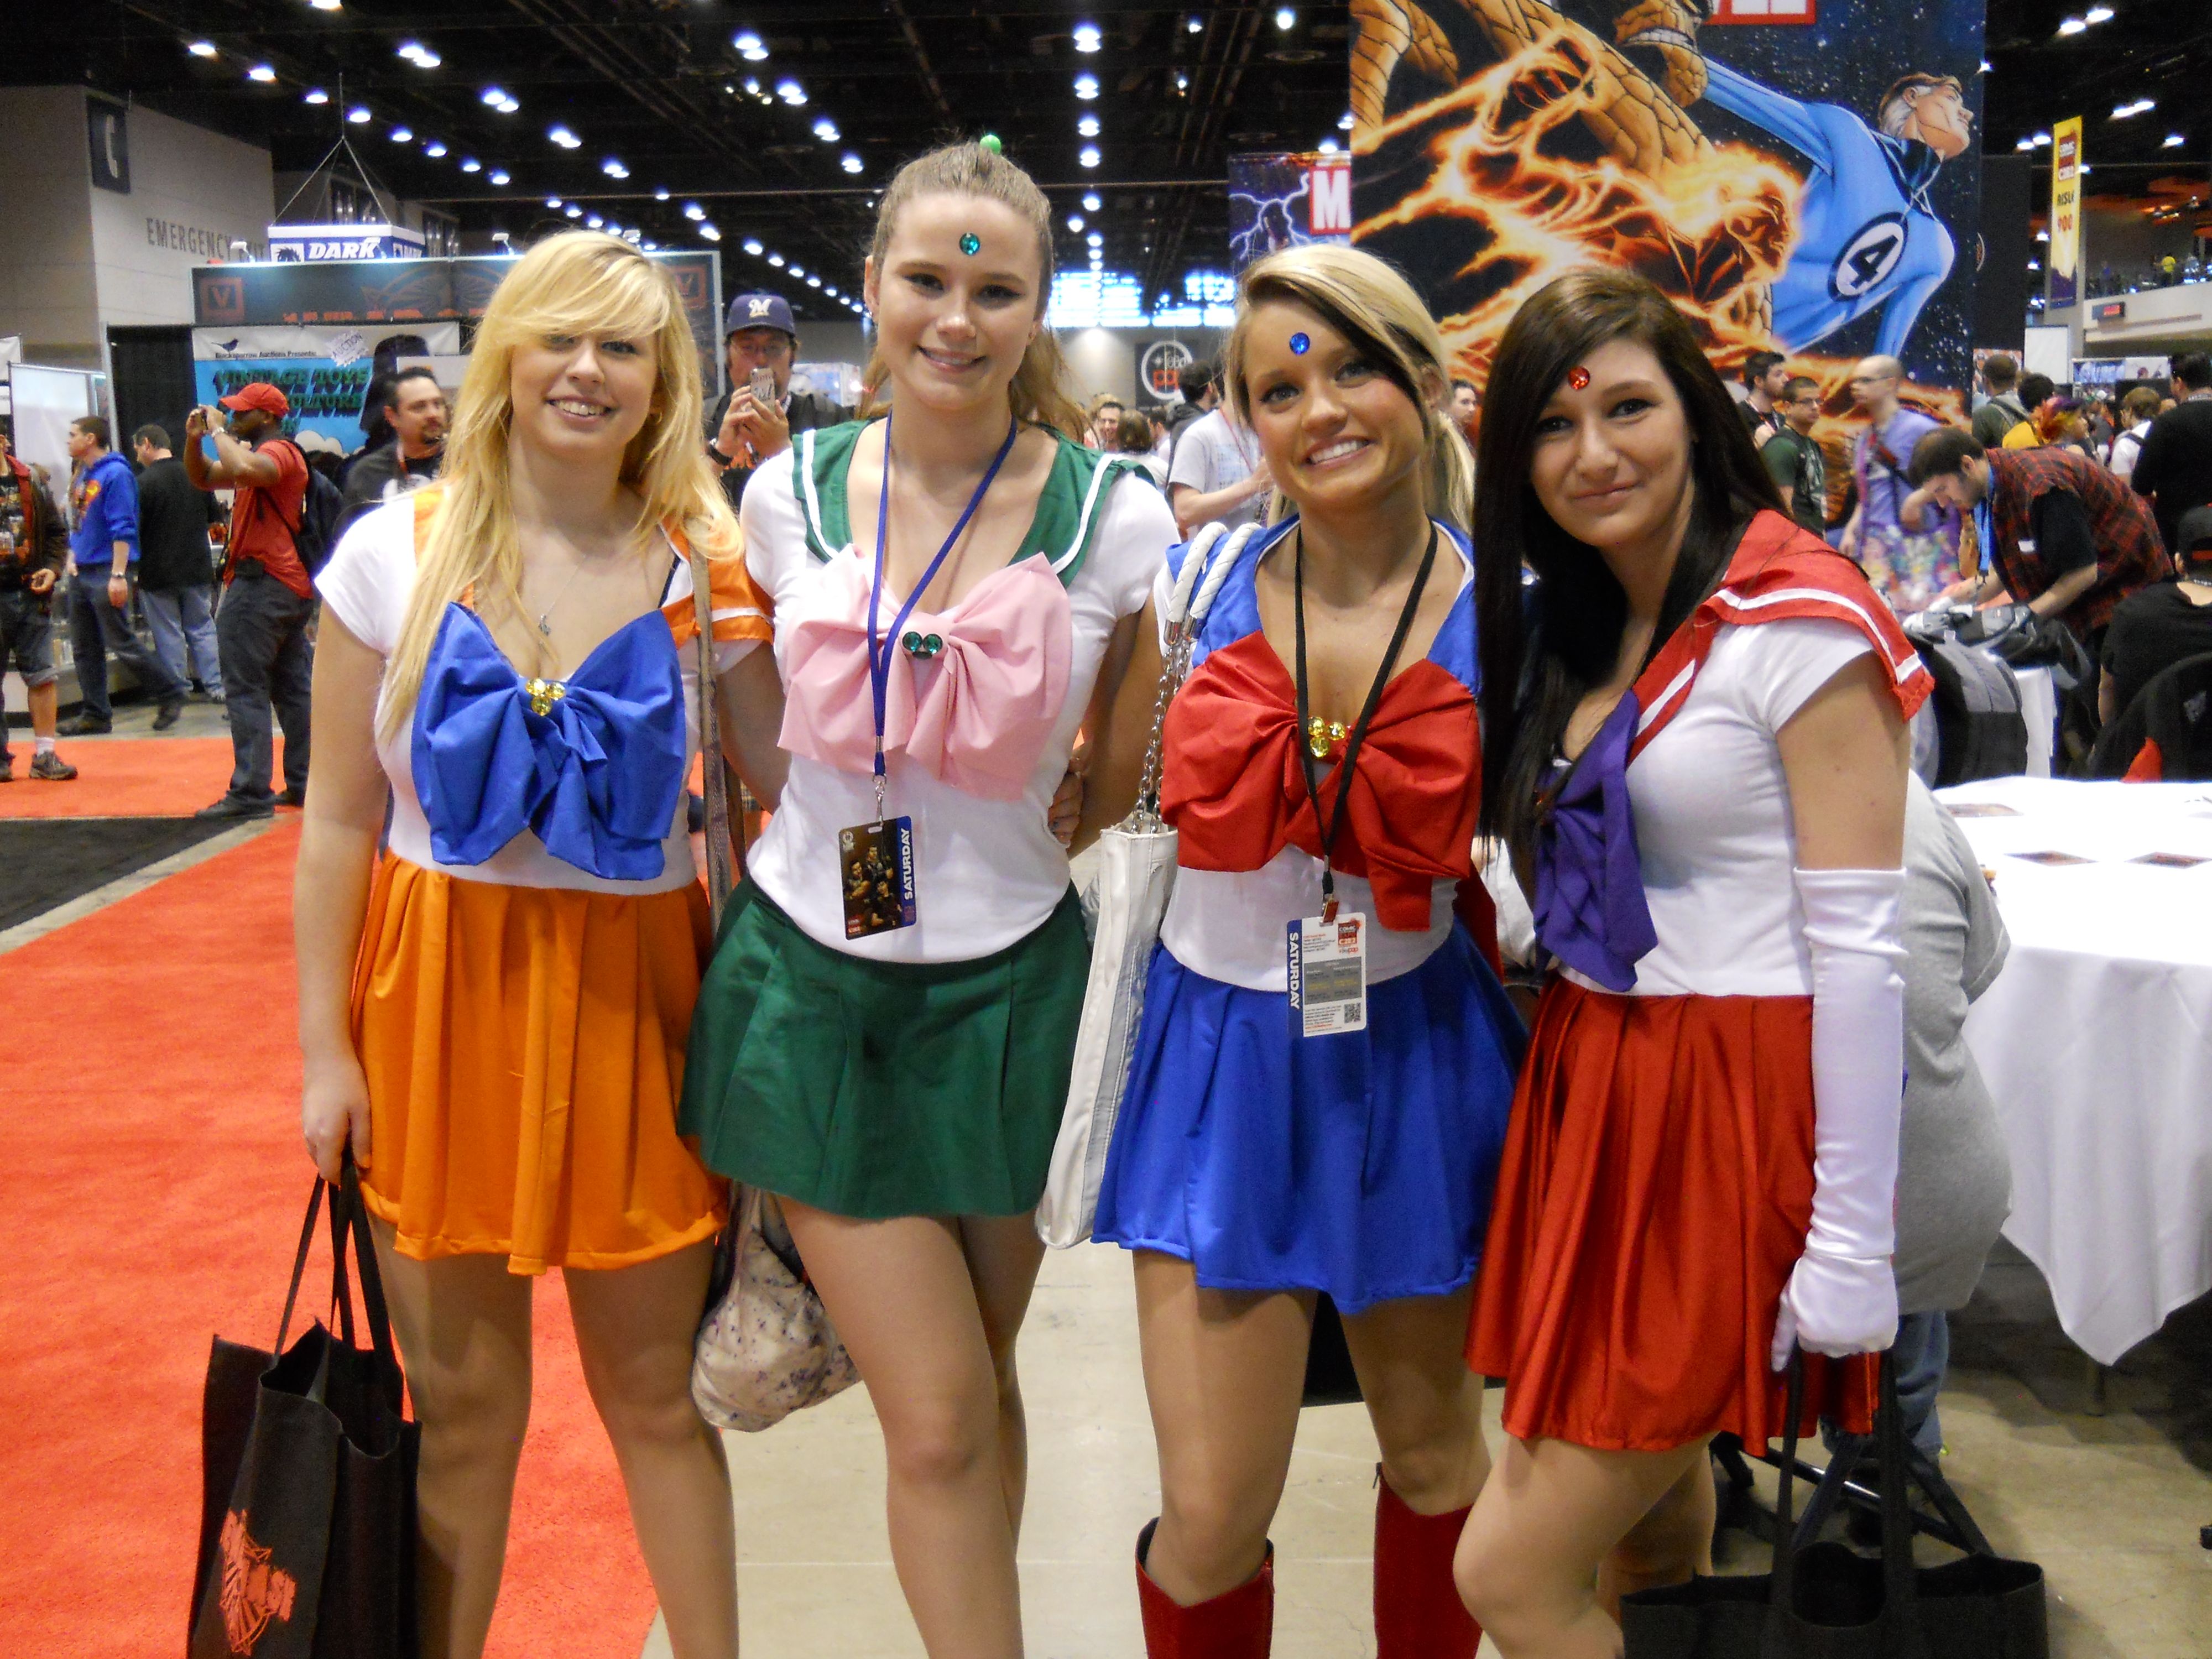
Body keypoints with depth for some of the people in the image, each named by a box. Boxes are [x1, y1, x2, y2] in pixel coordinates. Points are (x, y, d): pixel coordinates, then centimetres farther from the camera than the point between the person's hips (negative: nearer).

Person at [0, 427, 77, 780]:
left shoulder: (32, 482, 9)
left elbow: (56, 531, 13)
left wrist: (53, 568, -1)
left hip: (30, 593, 3)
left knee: (42, 675, 5)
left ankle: (45, 754, 11)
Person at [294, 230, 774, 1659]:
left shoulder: (706, 572, -2)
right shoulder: (397, 552, -1)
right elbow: (339, 820, 1)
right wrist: (325, 1045, 0)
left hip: (631, 994, 0)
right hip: (437, 987, 1)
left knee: (656, 1392, 10)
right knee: (459, 1404, 12)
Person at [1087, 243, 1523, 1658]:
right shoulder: (1199, 579, -5)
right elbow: (1114, 793, 7)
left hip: (1414, 1052, 0)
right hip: (1223, 1054, 0)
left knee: (1434, 1451, 20)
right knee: (1211, 1519, 0)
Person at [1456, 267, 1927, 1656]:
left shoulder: (1799, 622, -12)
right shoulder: (1566, 631, 12)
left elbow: (1862, 943, -16)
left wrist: (1852, 1240, -17)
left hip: (1733, 1111, -7)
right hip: (1590, 1092, 7)